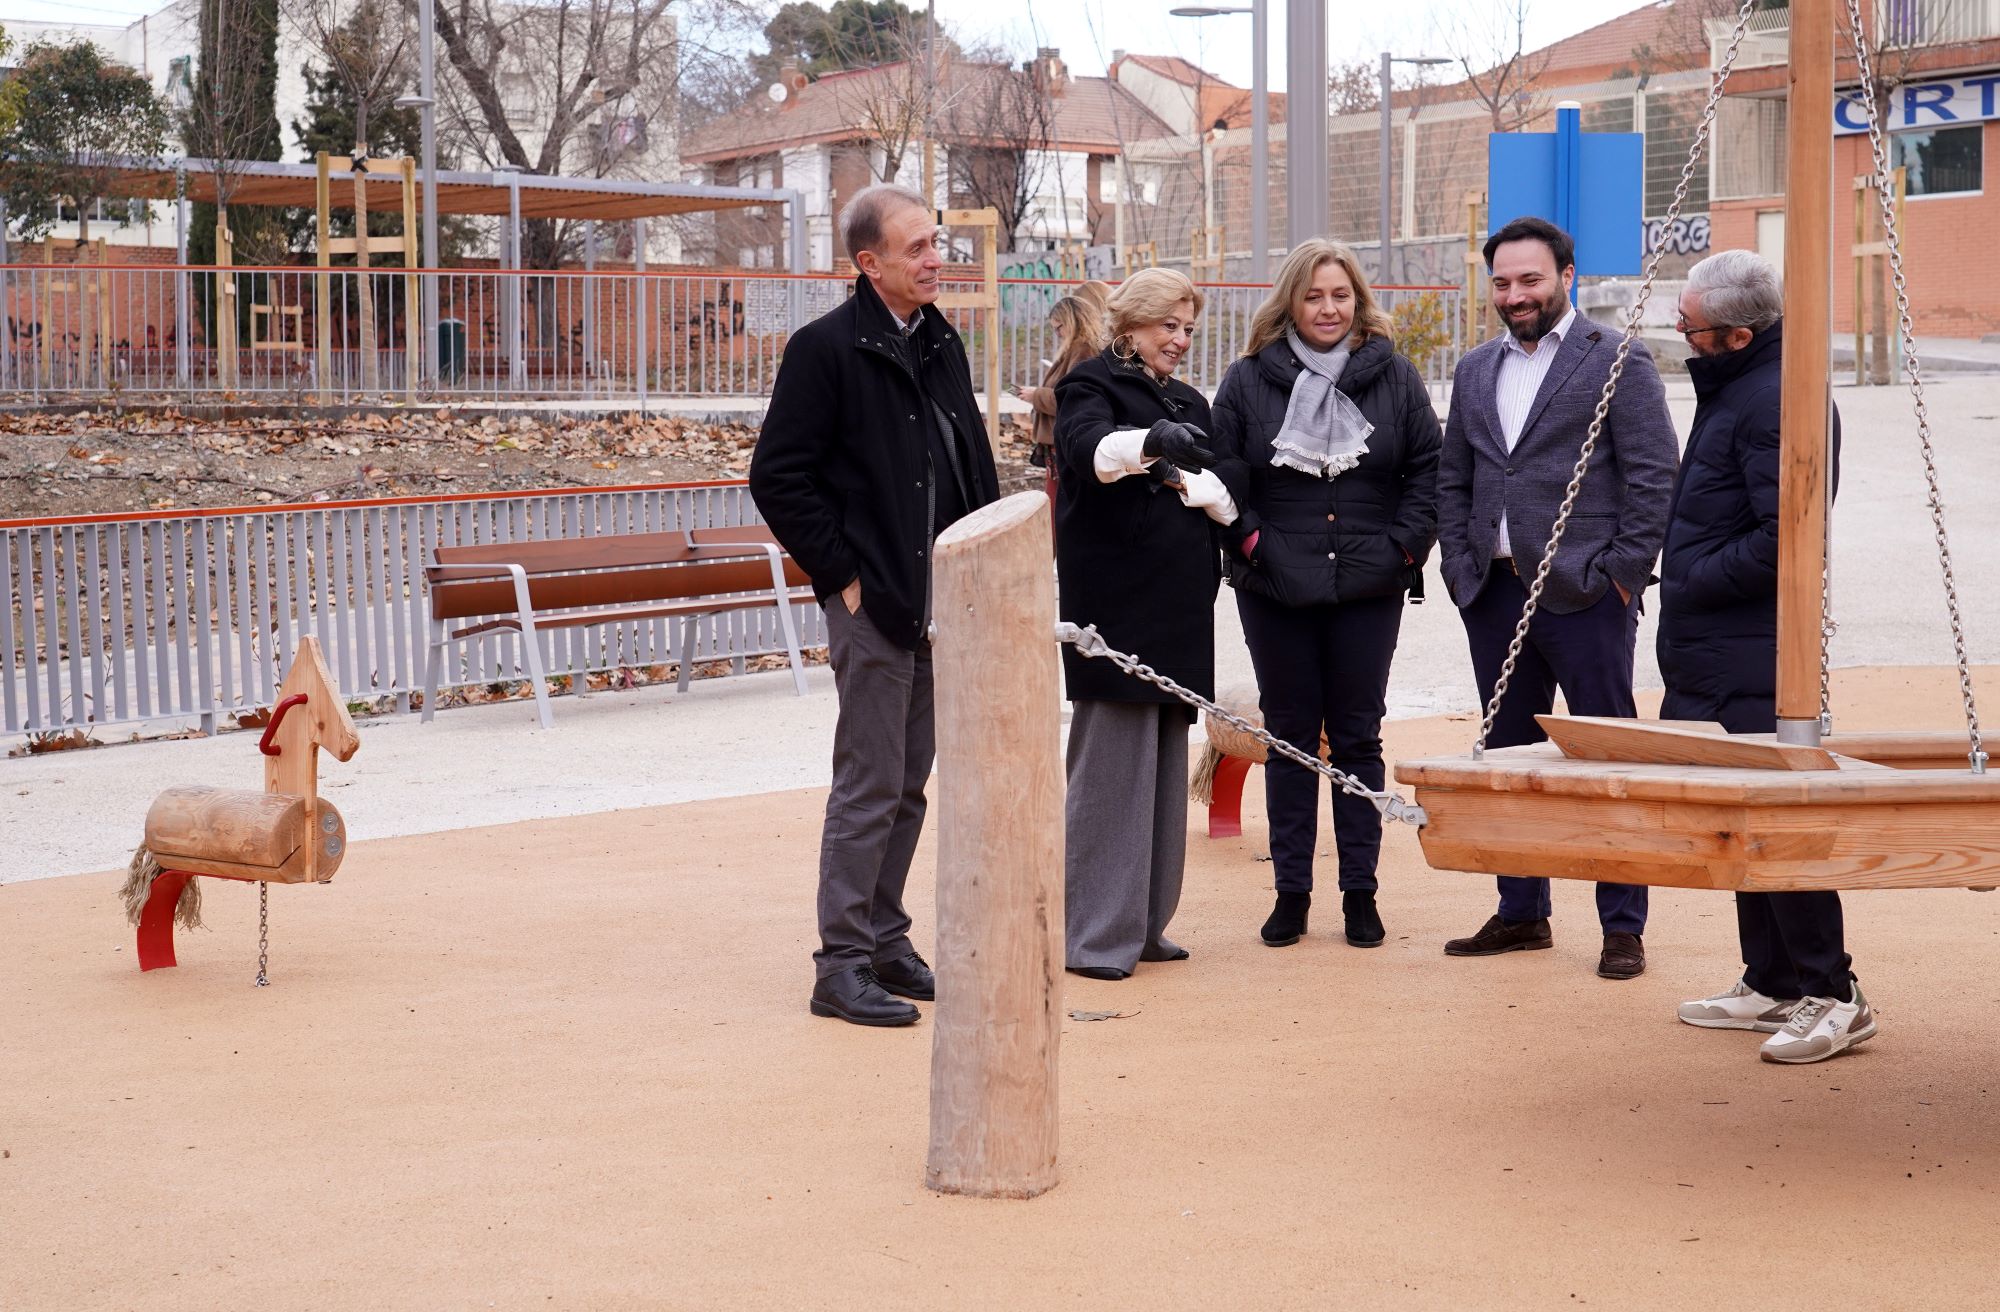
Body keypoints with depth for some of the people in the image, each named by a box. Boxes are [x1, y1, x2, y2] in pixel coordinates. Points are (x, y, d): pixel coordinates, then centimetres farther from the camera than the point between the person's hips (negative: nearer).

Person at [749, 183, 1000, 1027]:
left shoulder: (942, 344, 12)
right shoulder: (826, 349, -11)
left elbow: (974, 467, 20)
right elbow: (778, 477, -12)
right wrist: (842, 573, -12)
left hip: (940, 601, 7)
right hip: (872, 604, -7)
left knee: (910, 783, 13)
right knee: (870, 785, -5)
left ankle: (885, 940, 23)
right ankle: (843, 964, 2)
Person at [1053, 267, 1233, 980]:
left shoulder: (1188, 403, 21)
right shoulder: (1090, 385, -1)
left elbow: (1225, 494, 10)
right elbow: (1092, 448, -24)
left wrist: (1197, 485, -12)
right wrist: (1152, 440, -44)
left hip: (1178, 608, 8)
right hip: (1114, 605, -8)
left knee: (1165, 766, 10)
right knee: (1112, 765, -10)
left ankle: (1144, 922, 17)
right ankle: (1095, 935, -7)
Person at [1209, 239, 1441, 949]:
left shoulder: (1395, 378, 4)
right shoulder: (1249, 381, 2)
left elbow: (1429, 467, 5)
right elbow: (1221, 472, 2)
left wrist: (1404, 544, -3)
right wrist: (1250, 540, -6)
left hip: (1367, 590, 0)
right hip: (1276, 590, 0)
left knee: (1357, 737, 5)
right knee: (1289, 739, 6)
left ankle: (1360, 891, 13)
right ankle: (1291, 891, 13)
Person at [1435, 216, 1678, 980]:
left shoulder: (1617, 364, -3)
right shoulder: (1476, 371, 16)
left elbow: (1654, 476, -7)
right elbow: (1453, 479, 19)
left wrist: (1624, 572, -12)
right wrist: (1459, 565, 7)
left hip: (1585, 594, -6)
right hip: (1495, 594, 6)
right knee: (1508, 756, 12)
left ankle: (1623, 926, 6)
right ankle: (1521, 914, 23)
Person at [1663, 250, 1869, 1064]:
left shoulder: (1775, 401, -19)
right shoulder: (1733, 389, 14)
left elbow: (1783, 539, -24)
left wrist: (1694, 583, -14)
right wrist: (1690, 581, 13)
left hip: (1756, 659, -11)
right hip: (1720, 651, 11)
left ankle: (1831, 996, -1)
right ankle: (1772, 984, 24)